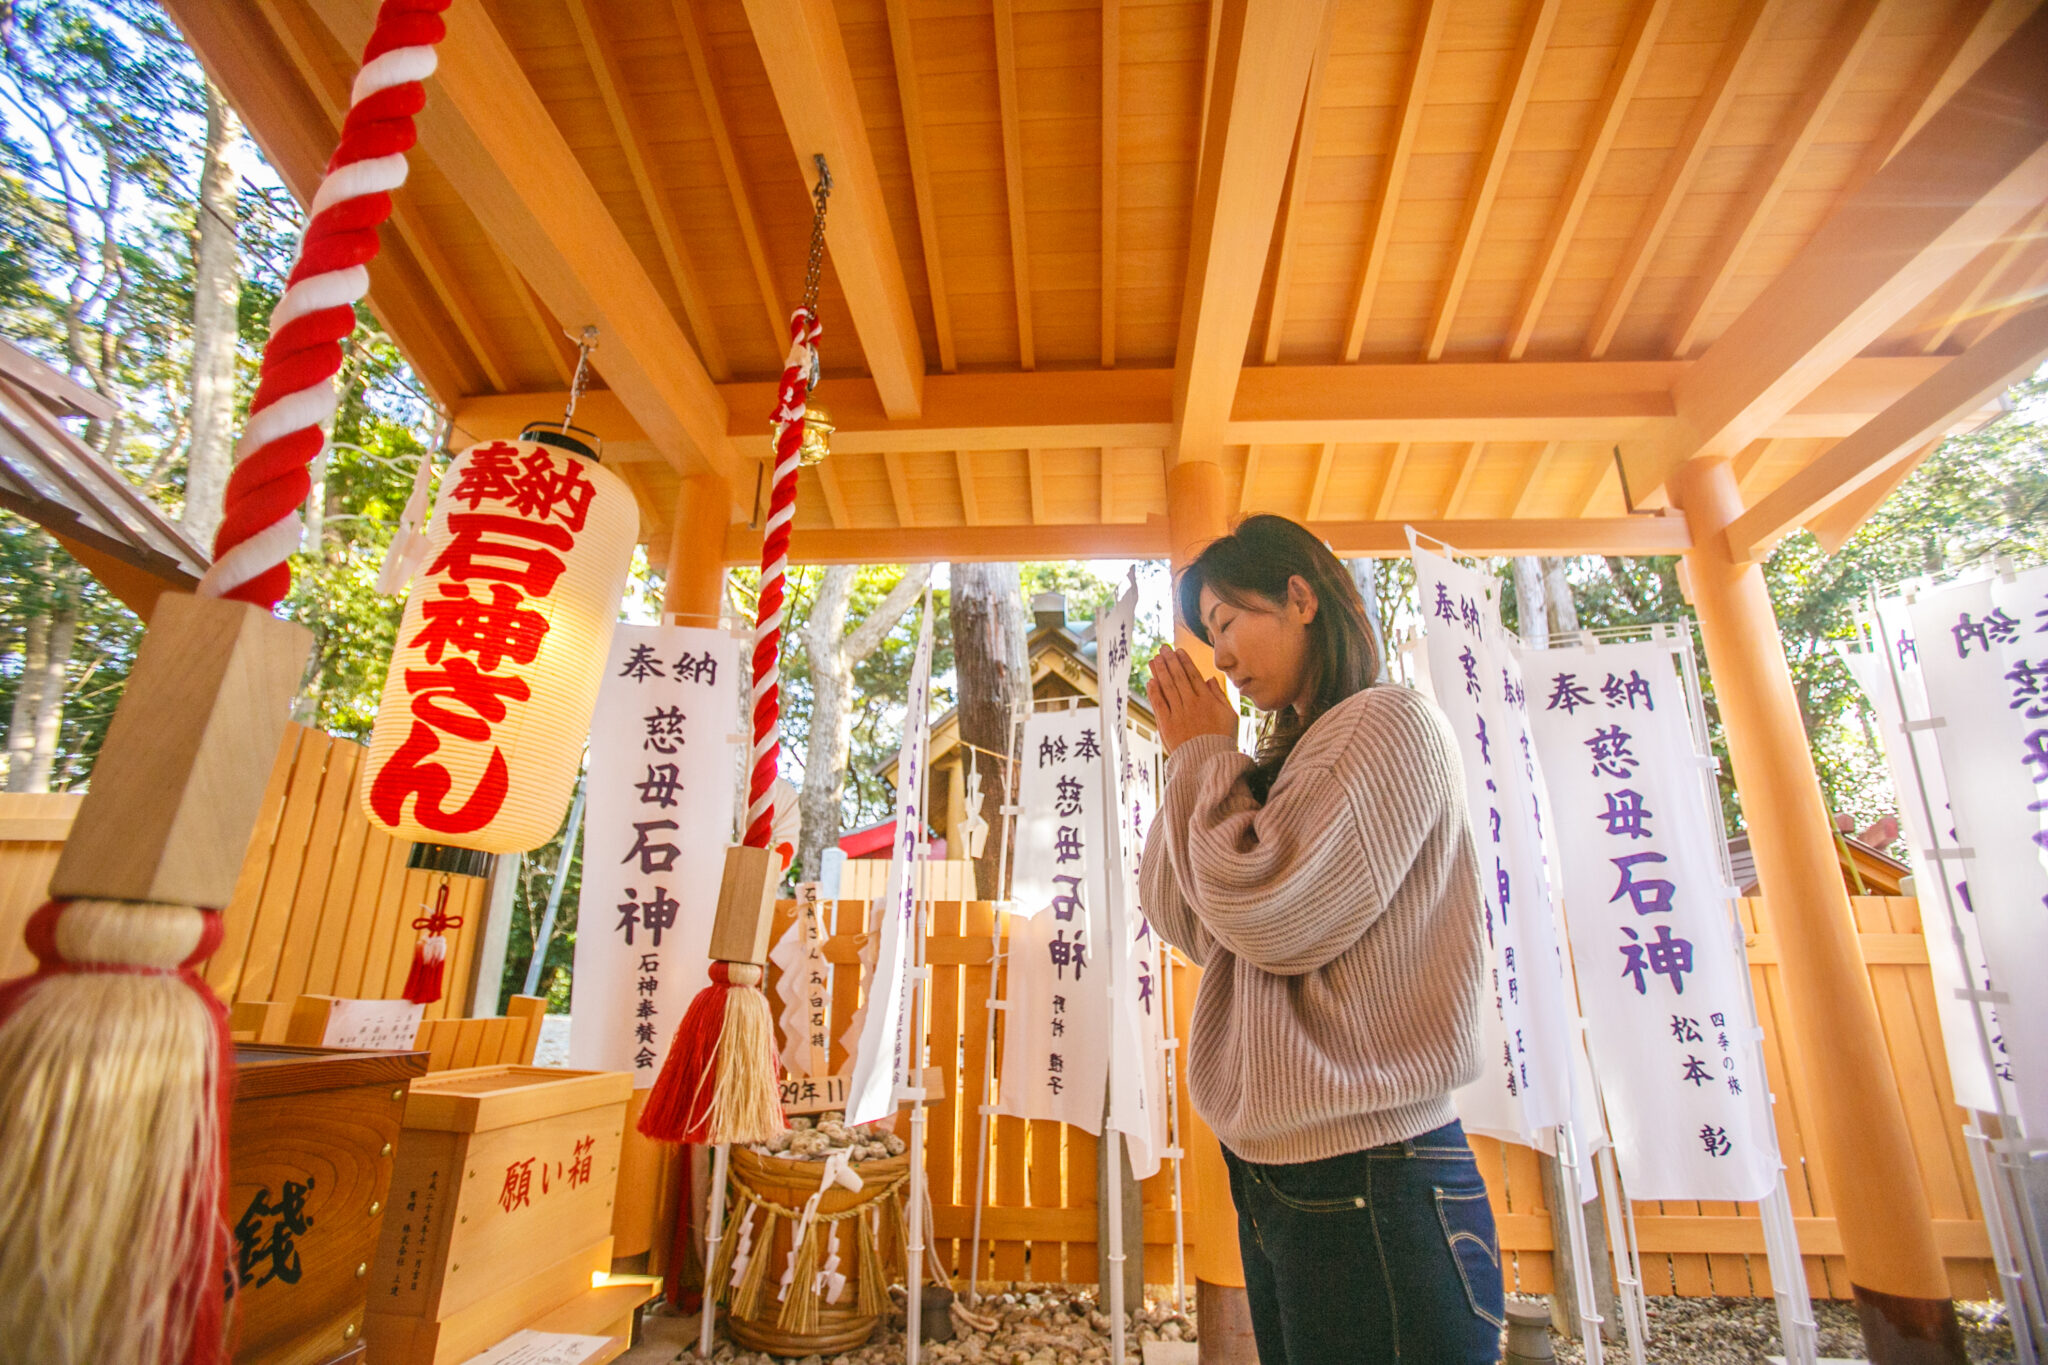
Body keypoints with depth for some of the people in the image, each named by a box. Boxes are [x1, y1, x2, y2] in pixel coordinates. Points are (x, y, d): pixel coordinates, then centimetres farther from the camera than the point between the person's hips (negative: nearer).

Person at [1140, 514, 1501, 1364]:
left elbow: (1270, 919, -23)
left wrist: (1205, 755, -10)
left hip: (1371, 1179, -8)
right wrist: (1192, 761, 1)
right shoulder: (1291, 758, 11)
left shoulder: (1391, 723, -13)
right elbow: (1187, 925, 7)